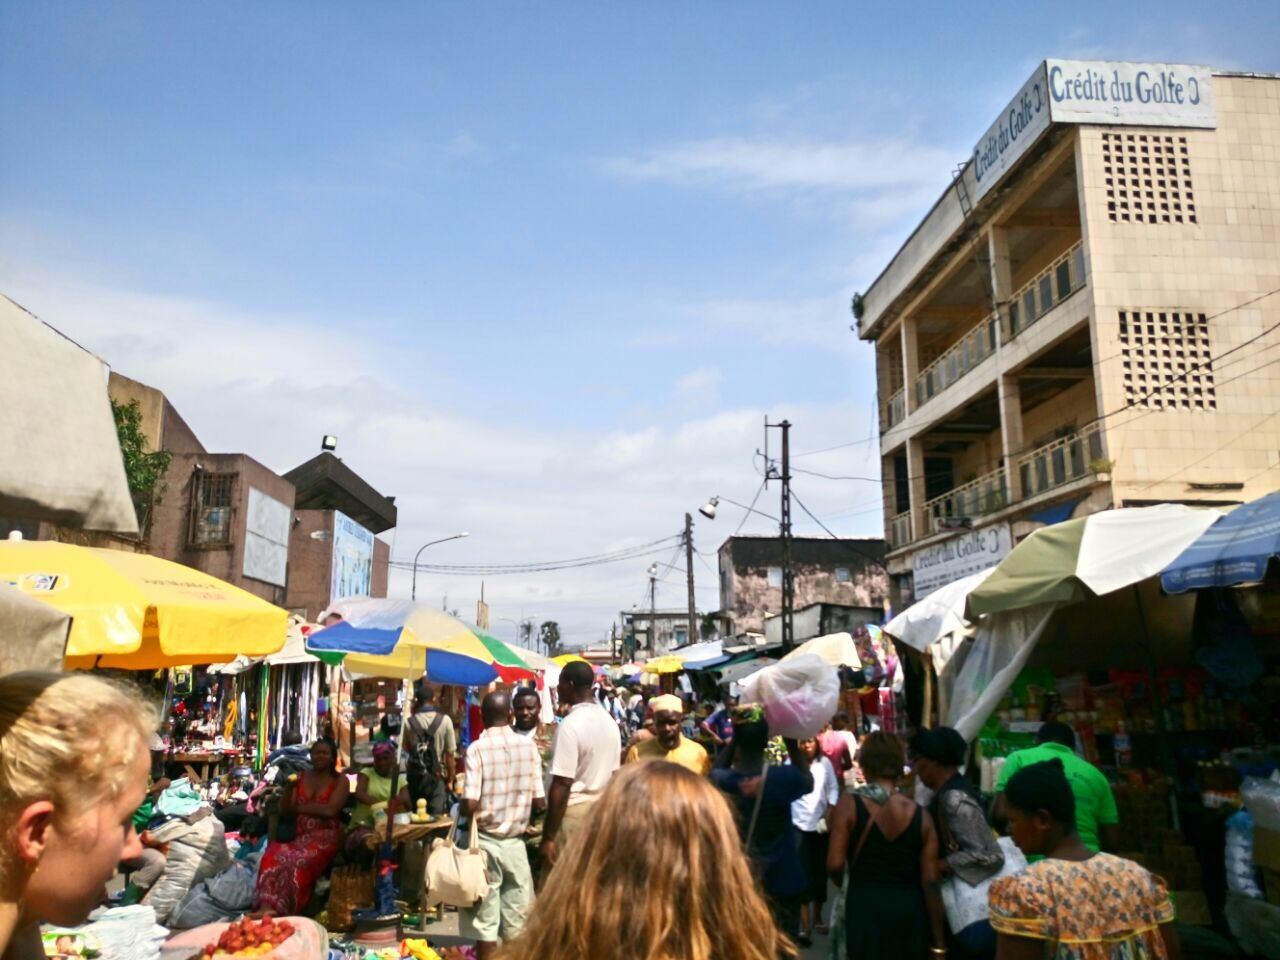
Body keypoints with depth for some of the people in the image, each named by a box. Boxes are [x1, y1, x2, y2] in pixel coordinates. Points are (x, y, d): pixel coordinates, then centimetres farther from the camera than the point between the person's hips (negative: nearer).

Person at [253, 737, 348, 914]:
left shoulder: (340, 780, 4)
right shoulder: (300, 777, 17)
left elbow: (330, 810, -10)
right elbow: (284, 810, 11)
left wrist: (299, 807, -1)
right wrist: (289, 788, -8)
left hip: (324, 836, -4)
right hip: (299, 834, 4)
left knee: (299, 861, -36)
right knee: (273, 855, -30)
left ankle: (276, 909, -36)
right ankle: (267, 907, -40)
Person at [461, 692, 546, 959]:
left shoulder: (477, 748, -12)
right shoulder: (528, 745, -3)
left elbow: (470, 804, -18)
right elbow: (540, 801, -3)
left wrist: (462, 809, 4)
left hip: (486, 841, -2)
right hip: (515, 842, 3)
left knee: (485, 917, 7)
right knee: (516, 920, 13)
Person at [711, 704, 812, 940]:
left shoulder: (721, 780, -13)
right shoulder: (783, 778, -19)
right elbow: (808, 781, 4)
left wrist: (739, 734, 5)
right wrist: (791, 742, 8)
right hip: (780, 881, -2)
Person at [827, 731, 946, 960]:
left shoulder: (849, 805, -8)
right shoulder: (921, 815, 0)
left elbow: (835, 864, -13)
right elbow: (930, 882, 0)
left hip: (864, 909, -3)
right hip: (909, 911, 3)